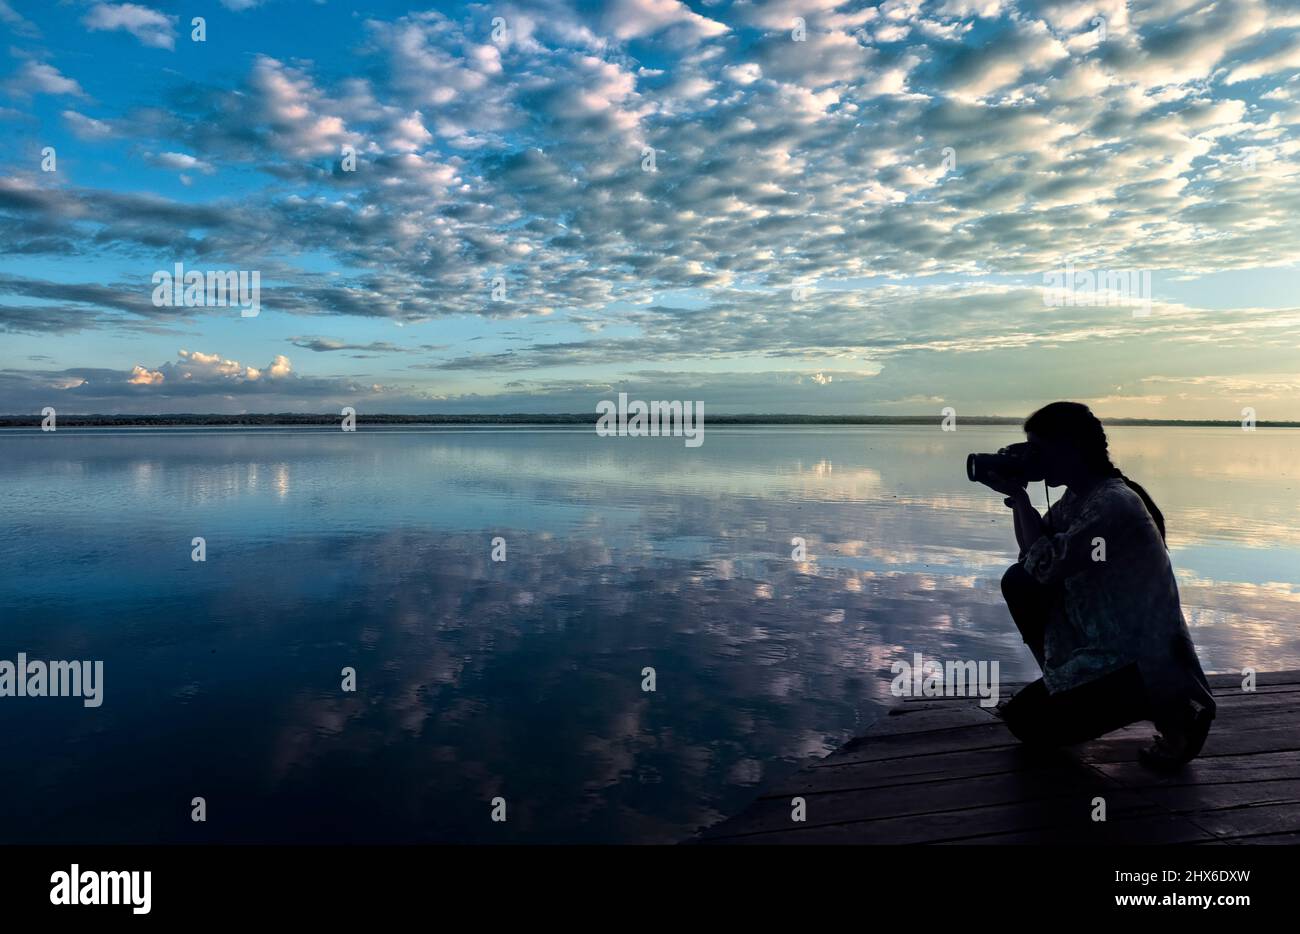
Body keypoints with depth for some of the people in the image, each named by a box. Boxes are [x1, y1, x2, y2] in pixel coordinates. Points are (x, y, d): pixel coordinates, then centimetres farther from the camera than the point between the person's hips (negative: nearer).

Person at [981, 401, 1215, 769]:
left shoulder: (1113, 504, -24)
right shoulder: (1076, 497, 4)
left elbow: (1044, 564, -28)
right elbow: (1031, 554, 10)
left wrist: (1019, 495, -18)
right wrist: (1015, 496, -2)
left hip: (1146, 659, -9)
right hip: (1104, 639, 9)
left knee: (1026, 722, -8)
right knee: (1017, 581, 0)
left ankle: (1169, 709, 0)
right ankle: (1064, 689, 13)